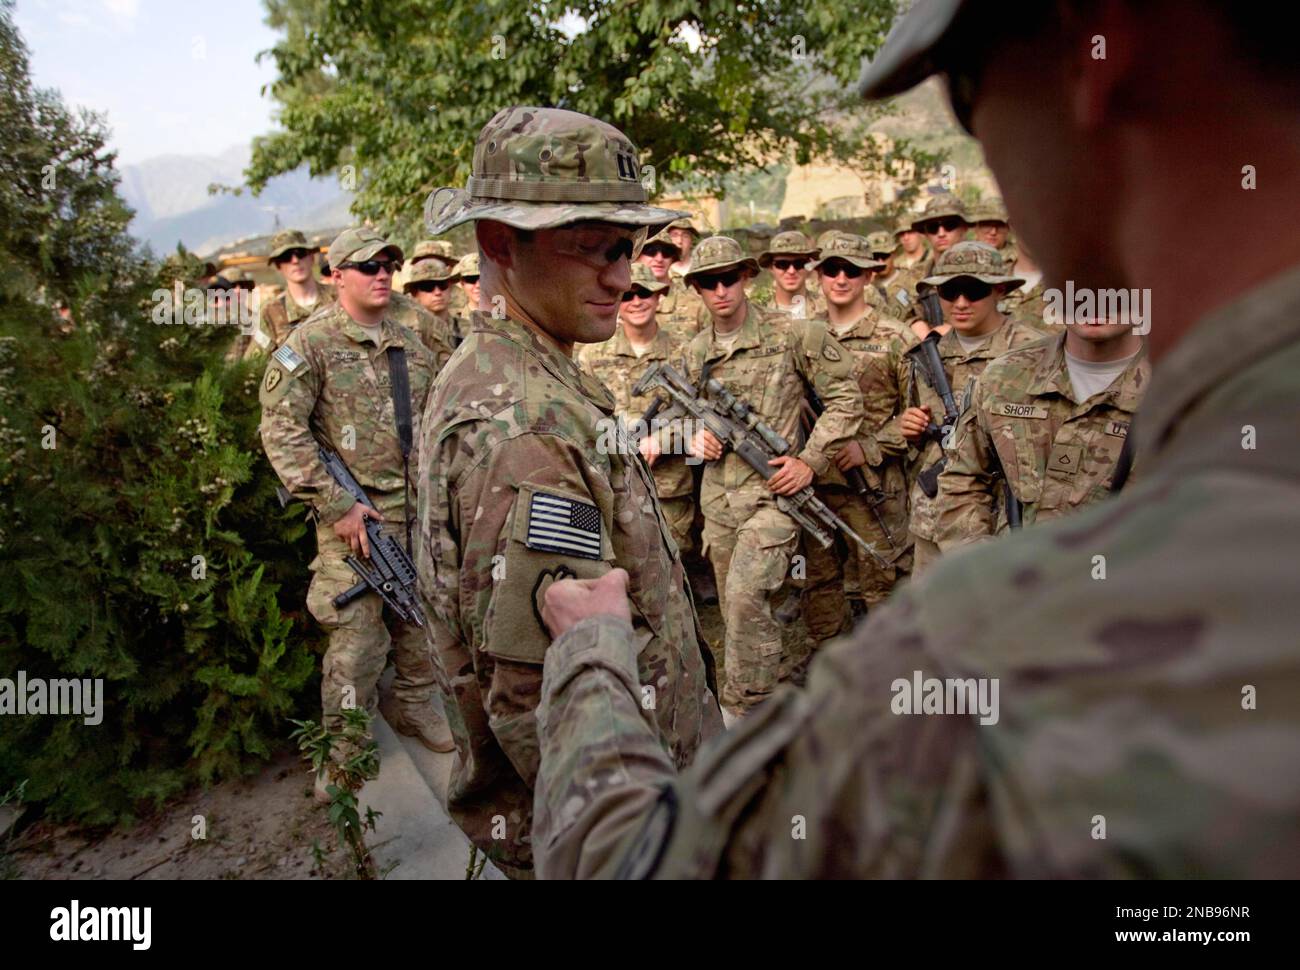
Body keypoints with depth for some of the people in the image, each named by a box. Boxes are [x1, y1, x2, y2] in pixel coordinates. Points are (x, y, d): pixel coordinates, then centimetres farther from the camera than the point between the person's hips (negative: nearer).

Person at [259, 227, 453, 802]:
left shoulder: (412, 346, 12)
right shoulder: (311, 343, -7)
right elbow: (281, 431, -12)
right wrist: (336, 504, -16)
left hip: (419, 511, 6)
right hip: (356, 514, -6)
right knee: (357, 636, -3)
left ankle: (413, 704, 38)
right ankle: (342, 749, 13)